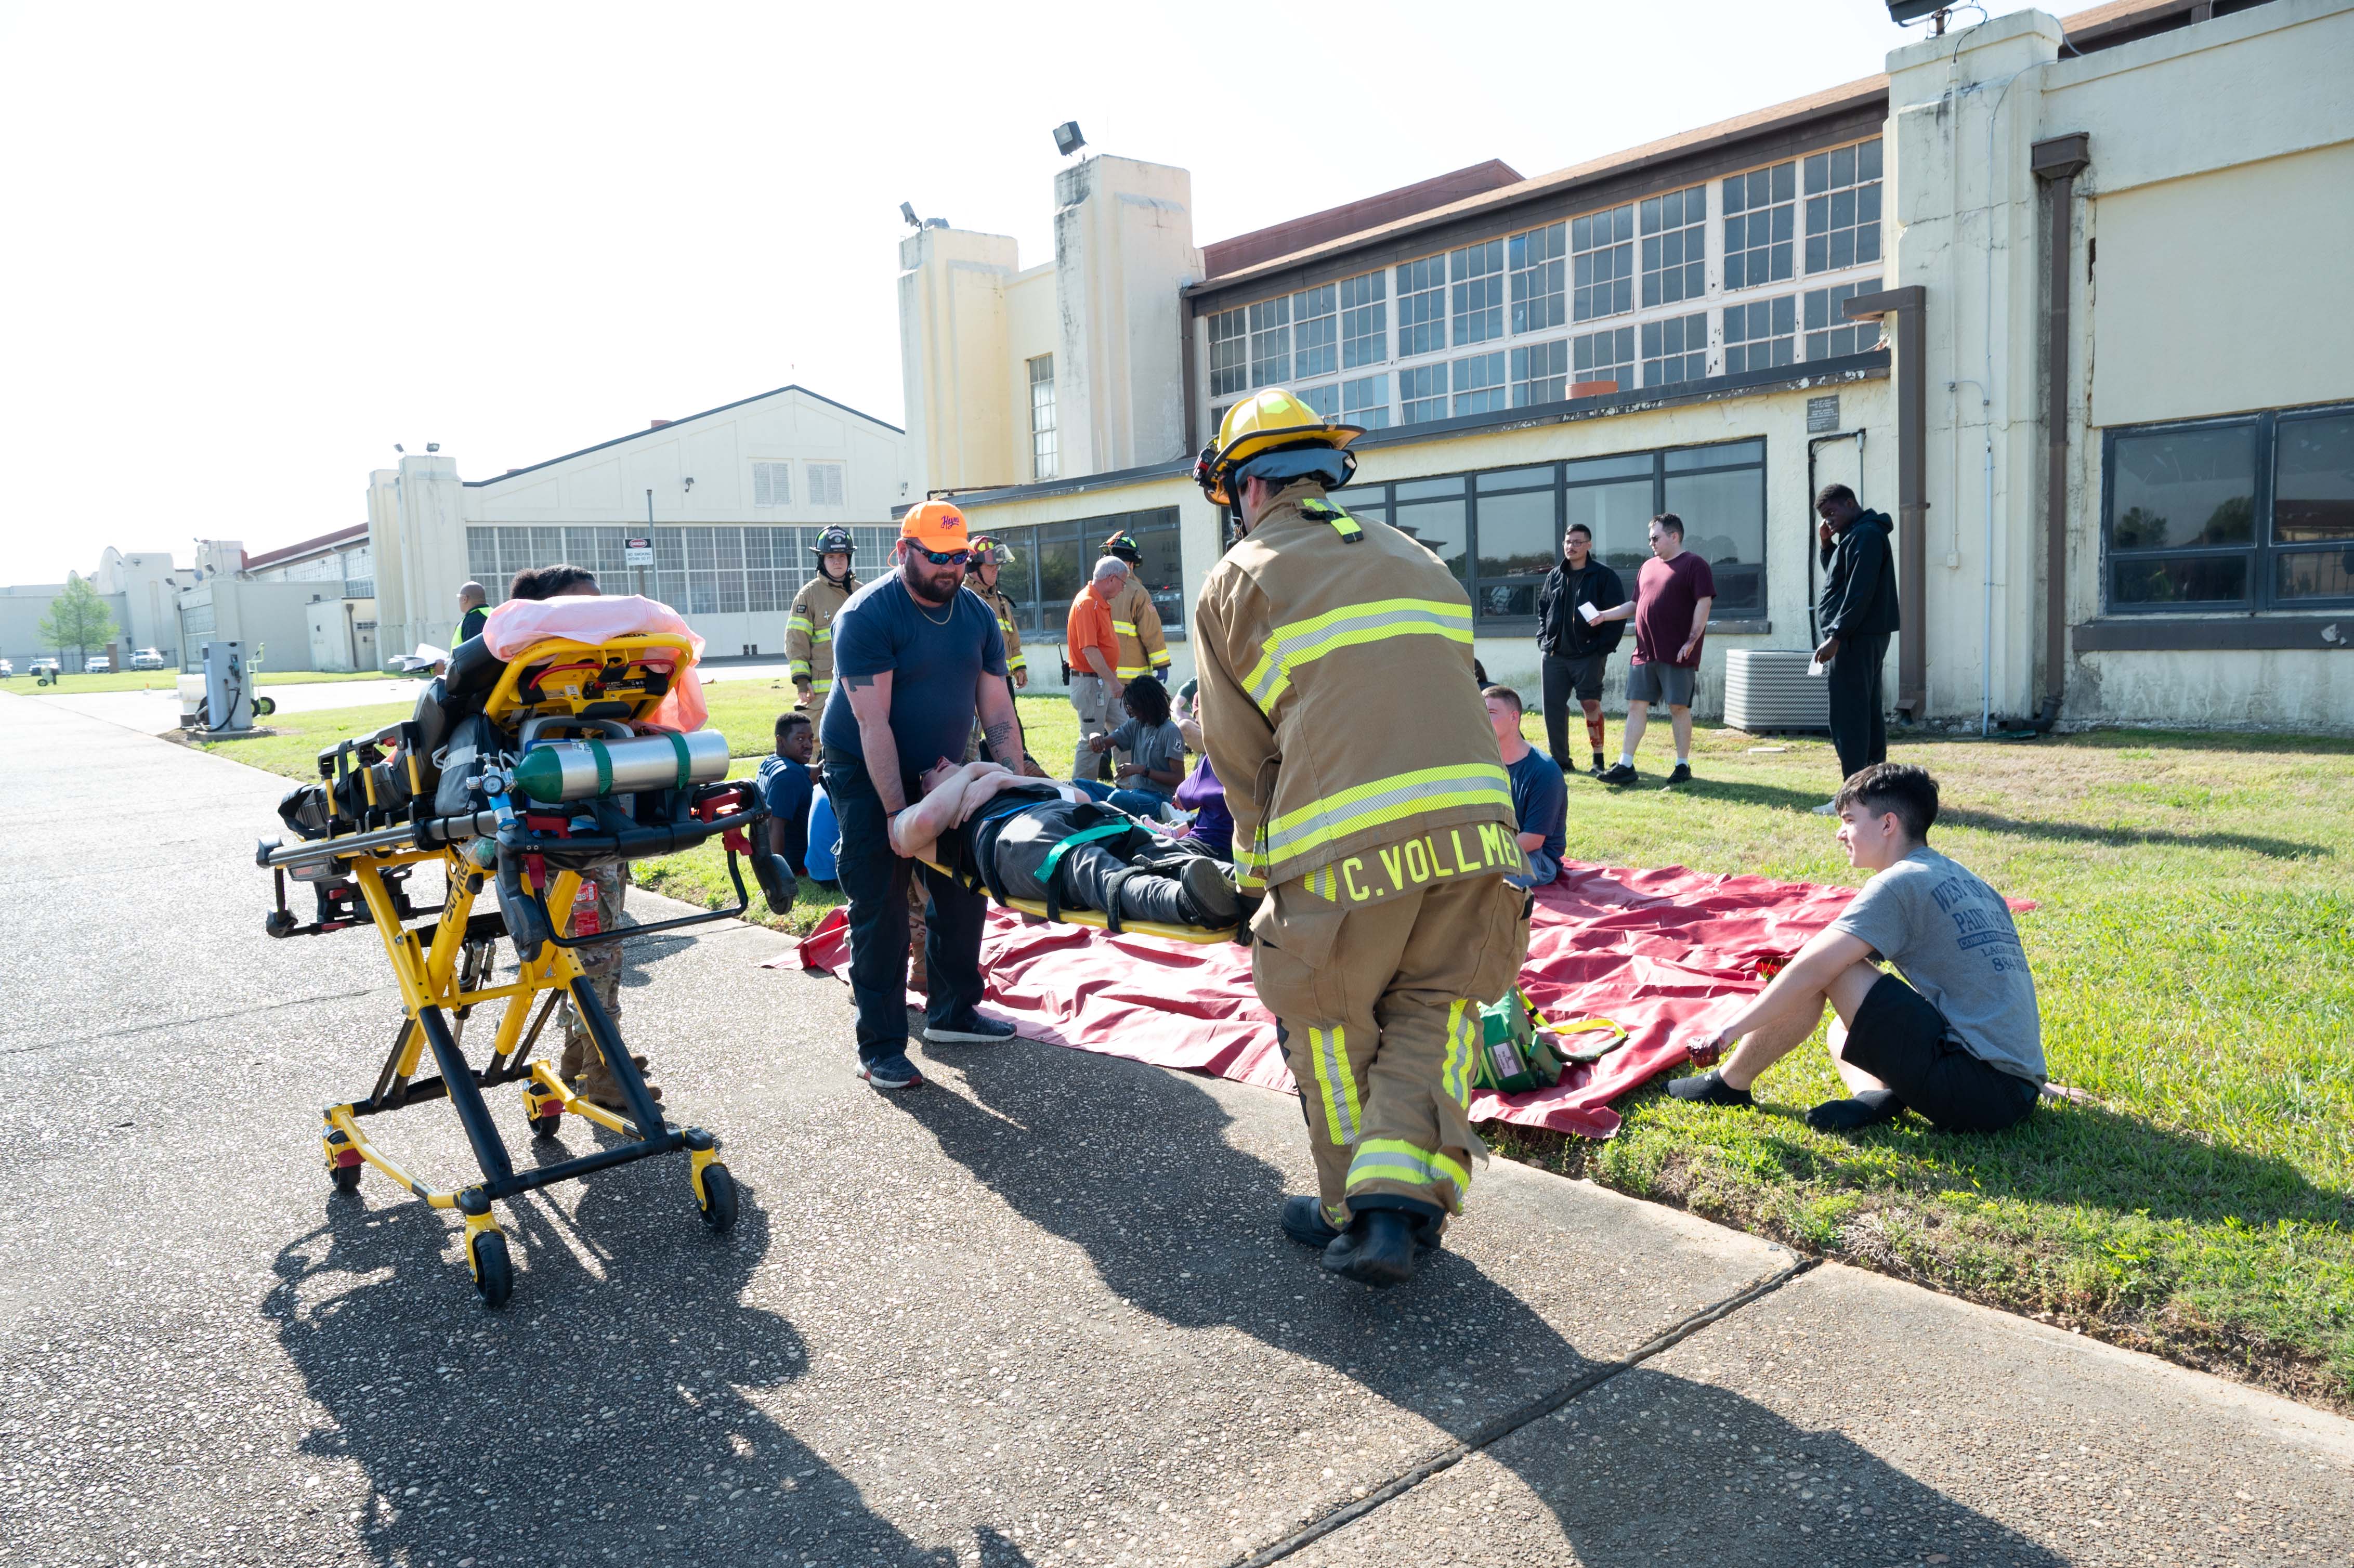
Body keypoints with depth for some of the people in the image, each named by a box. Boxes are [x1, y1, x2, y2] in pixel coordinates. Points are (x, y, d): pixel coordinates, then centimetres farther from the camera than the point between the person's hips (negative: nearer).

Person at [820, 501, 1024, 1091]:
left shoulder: (976, 615, 0)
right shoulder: (867, 615, -19)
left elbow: (997, 709, 1)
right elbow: (872, 722, -23)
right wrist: (897, 811, -26)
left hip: (940, 769, 6)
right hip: (867, 775, -6)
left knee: (962, 890, 8)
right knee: (881, 905, -8)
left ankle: (951, 1012, 24)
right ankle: (880, 1048, -2)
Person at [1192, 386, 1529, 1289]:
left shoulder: (1237, 582, 8)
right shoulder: (1415, 559, 23)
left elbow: (1239, 754, 6)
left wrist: (1261, 871, 18)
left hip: (1345, 848, -4)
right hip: (1473, 822, 4)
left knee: (1332, 1029, 14)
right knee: (1433, 1010, 14)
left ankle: (1352, 1212, 25)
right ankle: (1401, 1199, 0)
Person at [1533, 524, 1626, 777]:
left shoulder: (1604, 576, -4)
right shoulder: (1554, 577, 12)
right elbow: (1542, 610, 22)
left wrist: (1604, 647, -13)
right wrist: (1543, 639, 9)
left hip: (1588, 655, -5)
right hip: (1554, 655, 5)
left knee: (1591, 704, -6)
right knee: (1553, 707, 4)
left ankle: (1598, 760, 5)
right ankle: (1560, 760, 14)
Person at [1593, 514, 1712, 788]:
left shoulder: (1694, 565, -3)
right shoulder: (1648, 567, 18)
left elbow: (1704, 603, -10)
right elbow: (1636, 606, 24)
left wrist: (1691, 641, -17)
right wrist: (1604, 616, 13)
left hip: (1677, 654, -6)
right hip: (1645, 652, 6)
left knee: (1679, 707, 0)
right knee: (1636, 706, 3)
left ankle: (1683, 766, 10)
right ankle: (1625, 766, 5)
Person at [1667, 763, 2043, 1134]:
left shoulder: (1902, 881, -9)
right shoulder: (1963, 881, 17)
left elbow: (1811, 970, -14)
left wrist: (1731, 1028, -5)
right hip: (2018, 1091, 9)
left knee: (1826, 970, -6)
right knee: (1842, 1033, 24)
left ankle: (1731, 1083, 5)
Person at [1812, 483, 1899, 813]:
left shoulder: (1865, 535, -13)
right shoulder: (1856, 535, 19)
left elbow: (1859, 592, -20)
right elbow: (1841, 579, 24)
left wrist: (1836, 636, -23)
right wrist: (1827, 547, 11)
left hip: (1855, 639, -11)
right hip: (1868, 638, 11)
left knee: (1848, 718, -10)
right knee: (1869, 713, 12)